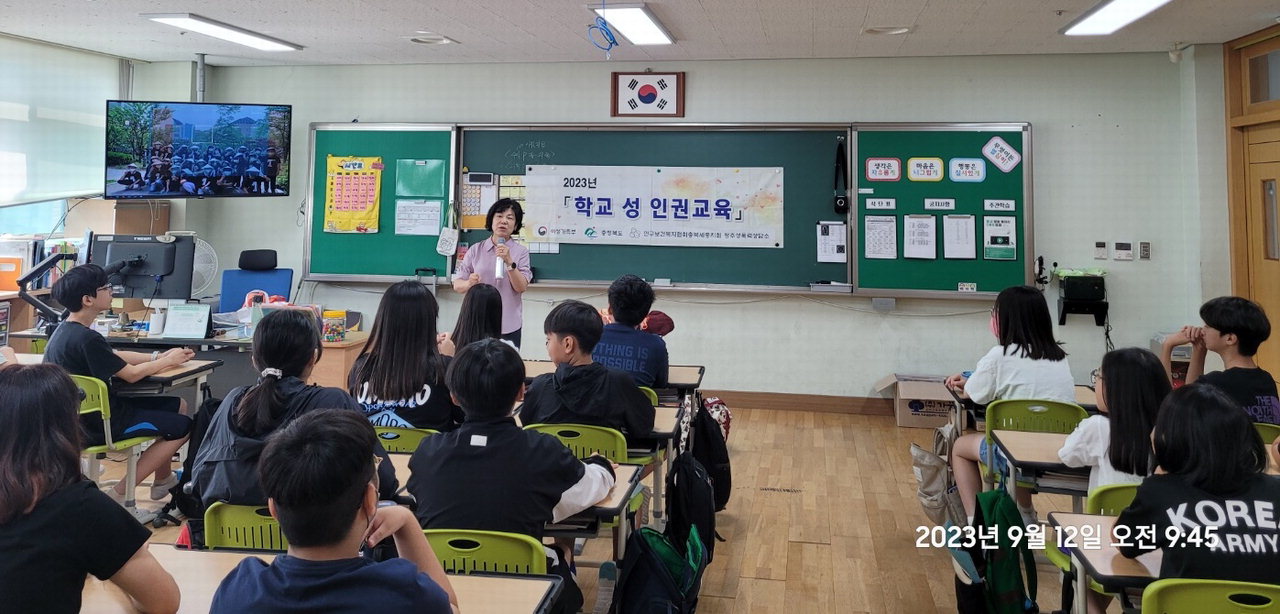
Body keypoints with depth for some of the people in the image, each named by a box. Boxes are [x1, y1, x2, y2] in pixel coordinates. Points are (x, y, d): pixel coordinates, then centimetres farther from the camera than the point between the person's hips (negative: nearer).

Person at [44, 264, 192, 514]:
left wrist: (159, 356, 9)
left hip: (89, 411, 10)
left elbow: (115, 357, 16)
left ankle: (162, 479, 28)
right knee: (183, 426, -4)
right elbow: (131, 374, -19)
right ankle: (120, 495, 0)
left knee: (178, 406, 17)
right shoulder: (85, 339, -26)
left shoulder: (66, 330, 6)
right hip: (99, 424, -10)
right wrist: (168, 361, -3)